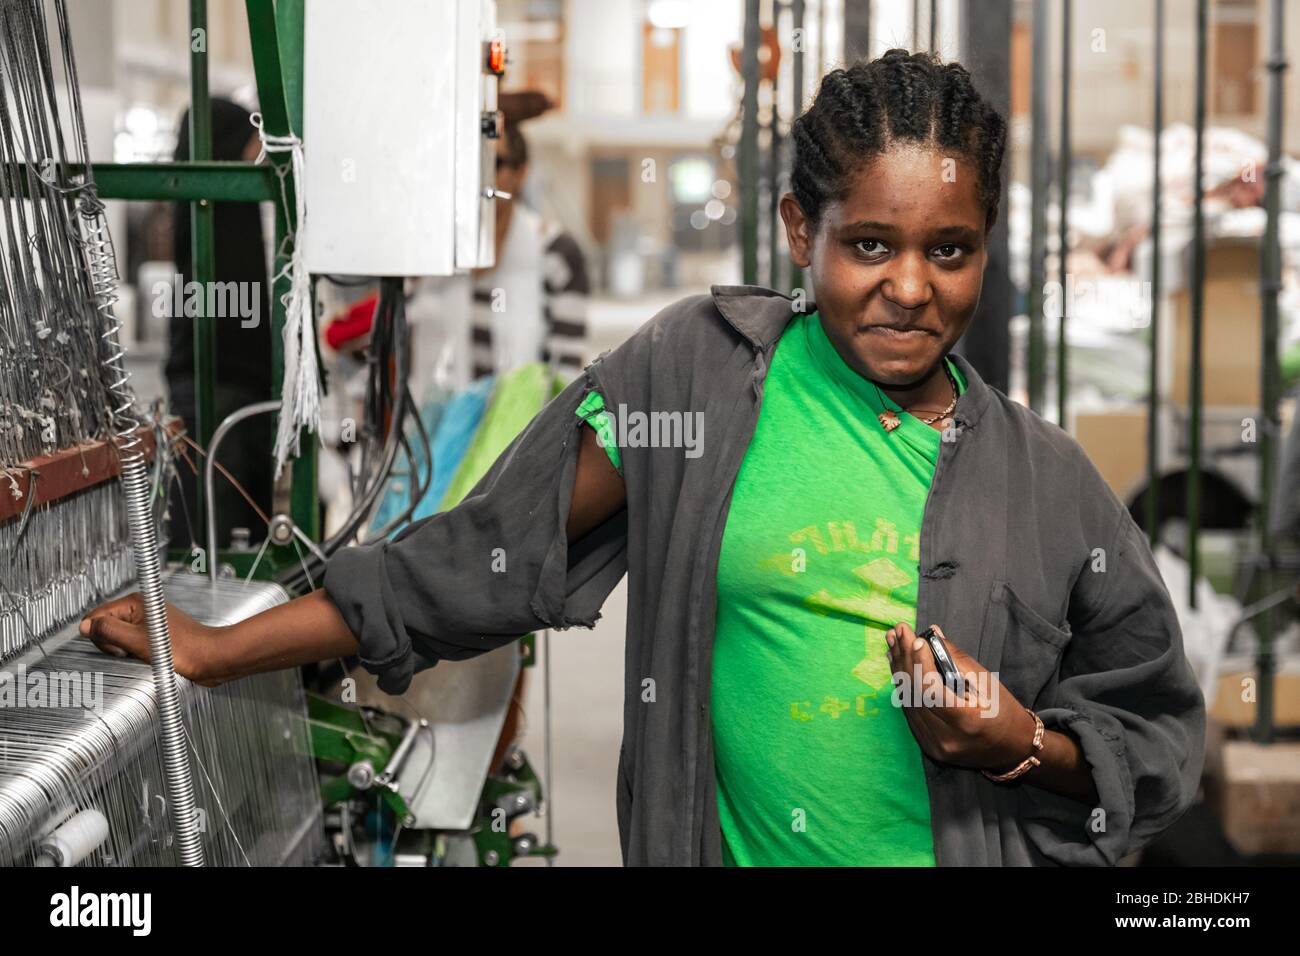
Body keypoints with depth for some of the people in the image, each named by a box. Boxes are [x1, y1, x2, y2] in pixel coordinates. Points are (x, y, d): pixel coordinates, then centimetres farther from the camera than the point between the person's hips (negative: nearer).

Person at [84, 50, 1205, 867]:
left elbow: (1155, 731, 9)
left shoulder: (1048, 481, 0)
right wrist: (221, 651, 1)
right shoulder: (696, 372, -4)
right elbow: (487, 555, 1)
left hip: (974, 847, 1)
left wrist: (1027, 745, -11)